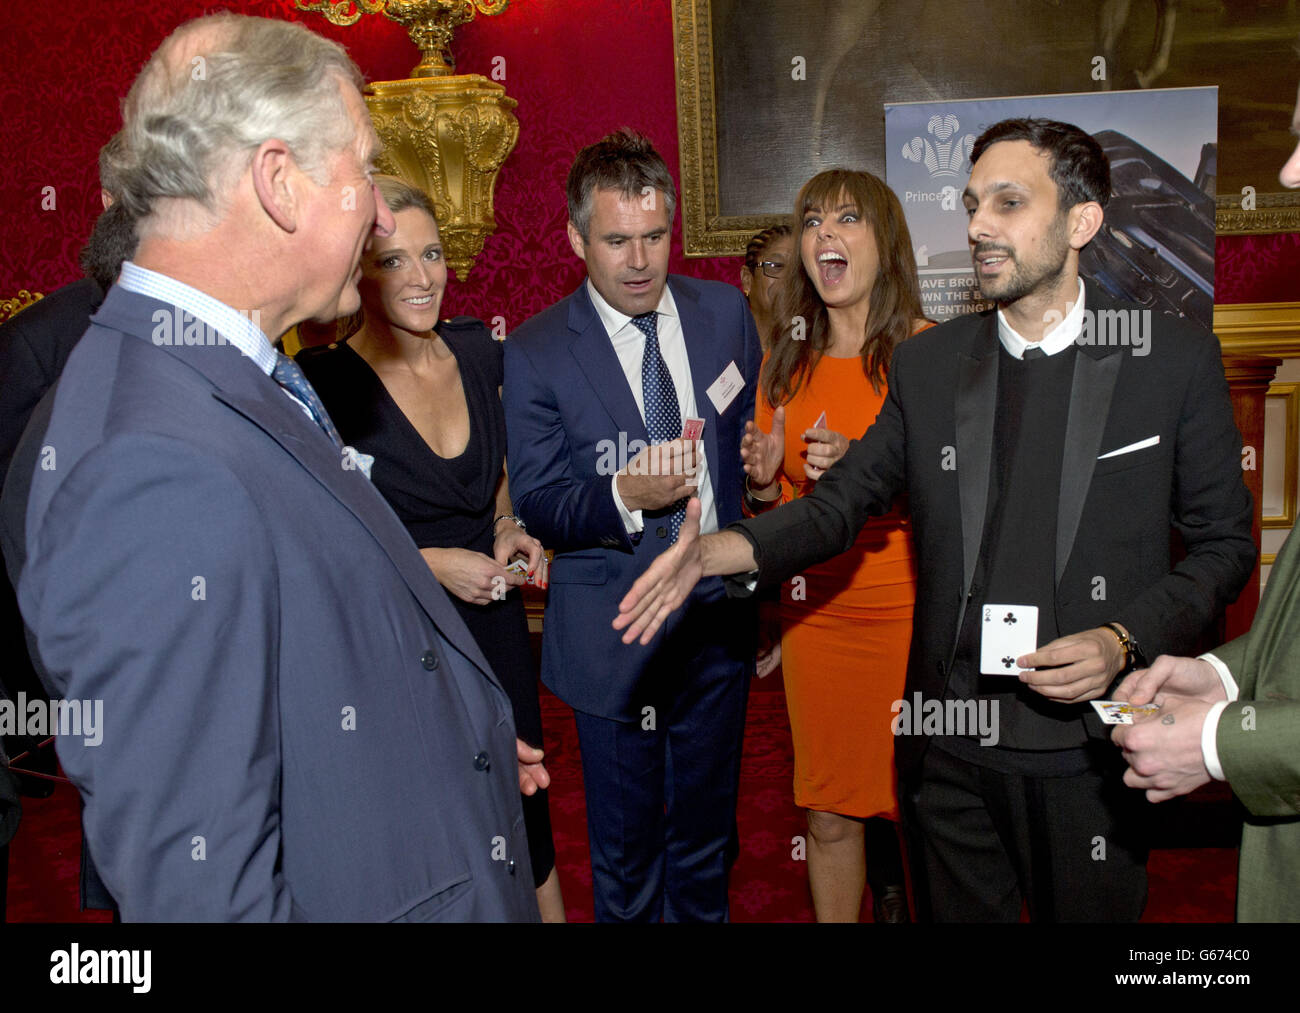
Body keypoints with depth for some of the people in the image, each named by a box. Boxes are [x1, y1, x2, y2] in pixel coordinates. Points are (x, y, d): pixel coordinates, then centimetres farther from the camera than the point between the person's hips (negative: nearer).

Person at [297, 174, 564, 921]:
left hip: (496, 624, 5)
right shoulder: (324, 382, -16)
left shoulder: (480, 351, 0)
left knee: (526, 830, 15)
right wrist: (429, 563, -17)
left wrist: (506, 529, -2)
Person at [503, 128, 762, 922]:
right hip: (614, 631, -3)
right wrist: (622, 495, -29)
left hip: (719, 616, 3)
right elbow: (535, 503, -9)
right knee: (625, 848, 13)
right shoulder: (535, 353, -9)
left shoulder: (725, 312, 2)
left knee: (707, 837, 20)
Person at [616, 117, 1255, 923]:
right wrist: (717, 550, -13)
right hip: (949, 745, 2)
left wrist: (1123, 642, -14)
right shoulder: (929, 363, 3)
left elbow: (1224, 543, 1)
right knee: (961, 910, 18)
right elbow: (844, 499, 4)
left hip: (1089, 752, -2)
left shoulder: (1177, 358, -5)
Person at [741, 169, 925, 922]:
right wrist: (764, 483, -8)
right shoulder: (784, 364, 7)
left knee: (916, 808, 6)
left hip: (908, 612, -3)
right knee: (829, 814, 11)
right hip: (816, 613, 3)